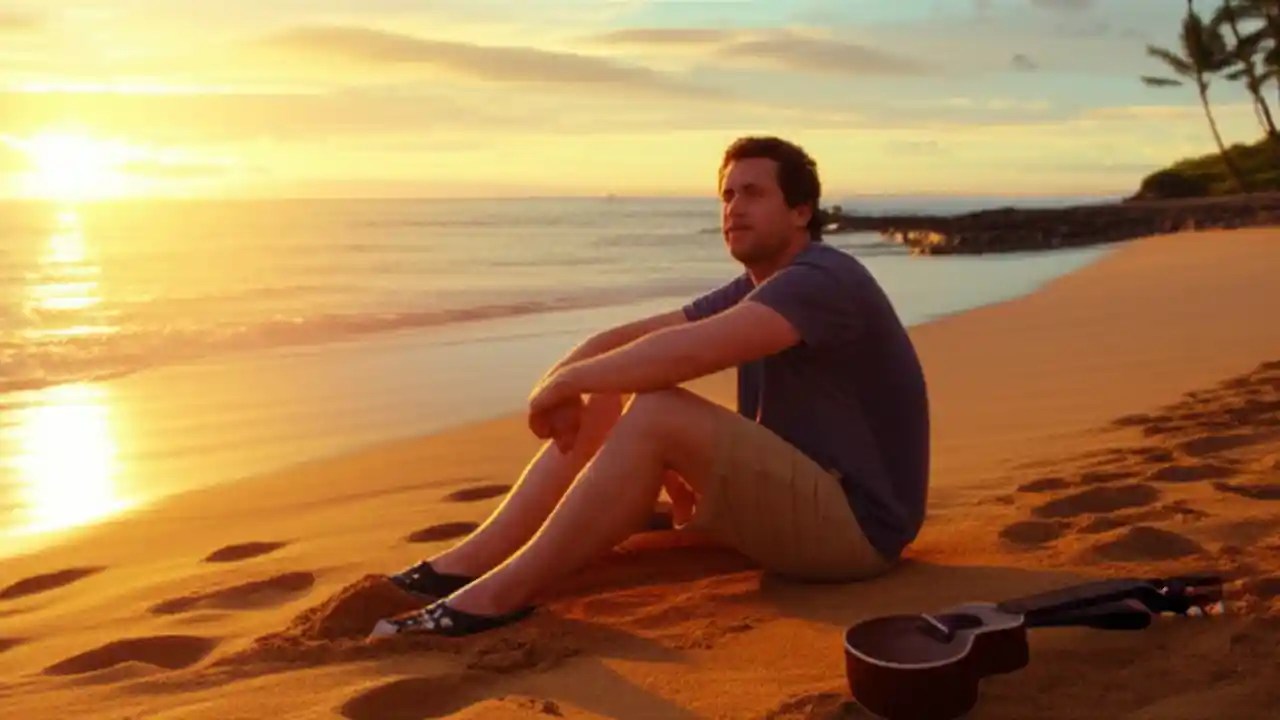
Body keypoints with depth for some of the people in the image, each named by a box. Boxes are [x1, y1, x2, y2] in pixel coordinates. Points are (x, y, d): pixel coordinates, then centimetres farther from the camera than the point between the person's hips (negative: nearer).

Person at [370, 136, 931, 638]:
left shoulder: (822, 279, -19)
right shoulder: (753, 291, 12)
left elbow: (685, 352, -34)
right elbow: (631, 336, 9)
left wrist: (567, 380, -20)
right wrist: (561, 380, -12)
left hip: (855, 524, -9)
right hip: (789, 501, 9)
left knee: (656, 412, -28)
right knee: (609, 405, 1)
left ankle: (503, 594, -20)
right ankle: (466, 564, -4)